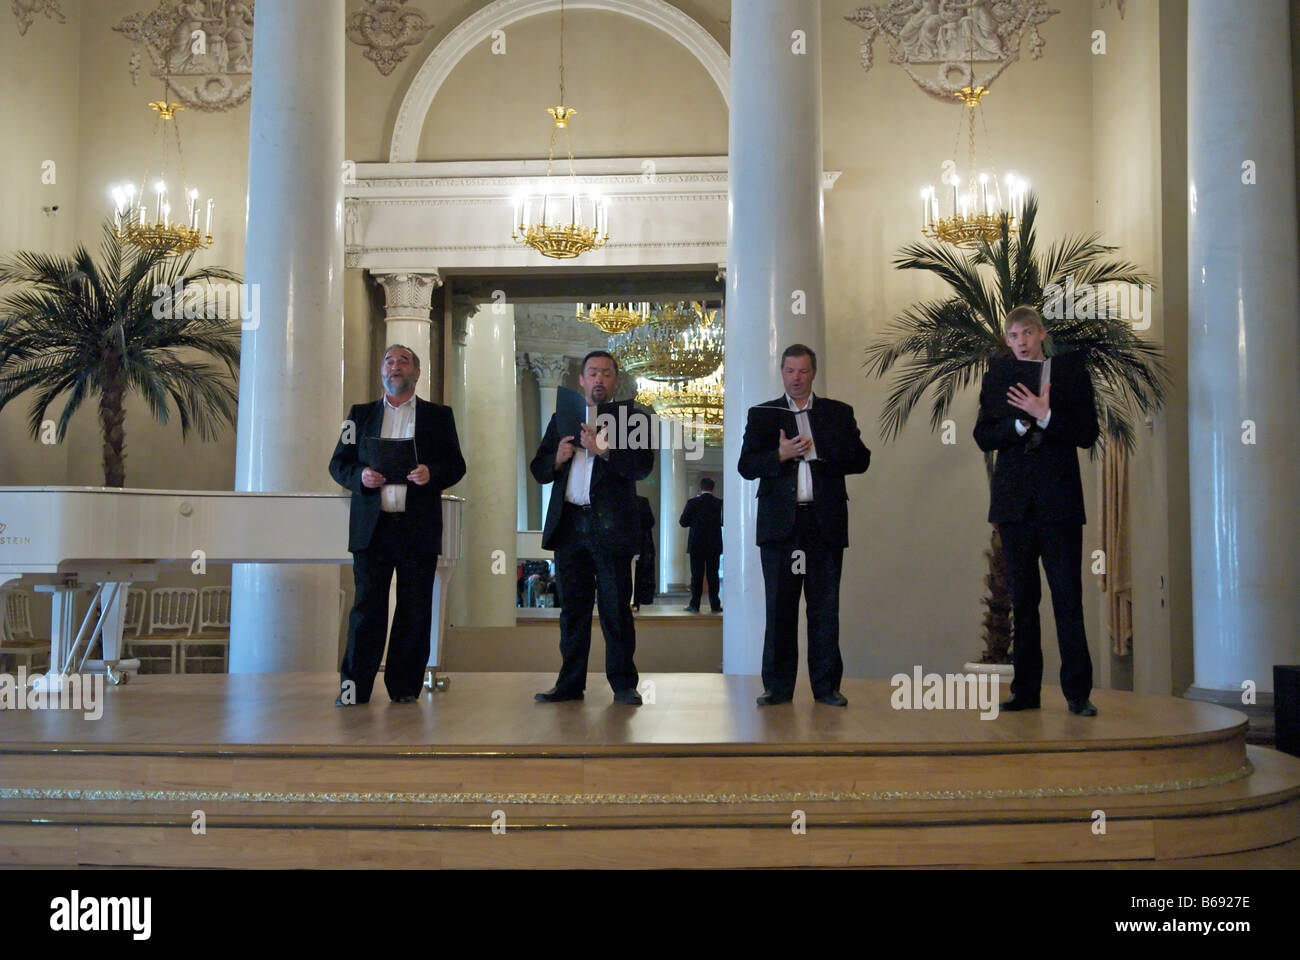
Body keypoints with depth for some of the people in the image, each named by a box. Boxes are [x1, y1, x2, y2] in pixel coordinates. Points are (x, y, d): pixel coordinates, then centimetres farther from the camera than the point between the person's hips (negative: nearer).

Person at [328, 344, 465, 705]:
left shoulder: (439, 416, 13)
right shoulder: (361, 414, 17)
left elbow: (456, 465, 9)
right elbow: (338, 463, 13)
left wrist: (432, 474, -12)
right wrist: (360, 475, -8)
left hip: (418, 528, 0)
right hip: (372, 526, 0)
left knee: (415, 611, 1)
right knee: (367, 608, -2)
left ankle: (404, 687, 10)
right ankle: (354, 687, 3)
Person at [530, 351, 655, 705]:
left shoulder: (631, 417, 6)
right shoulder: (562, 419, 18)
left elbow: (643, 466, -7)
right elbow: (539, 469, 16)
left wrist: (604, 449, -20)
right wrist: (558, 459, -5)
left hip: (611, 526, -4)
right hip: (569, 525, 4)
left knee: (616, 608, -1)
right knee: (572, 608, 8)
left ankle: (623, 684, 6)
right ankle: (570, 683, 14)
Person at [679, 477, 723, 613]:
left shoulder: (693, 502, -7)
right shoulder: (720, 503, -5)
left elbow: (683, 522, -5)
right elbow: (724, 521, 2)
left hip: (696, 545, -1)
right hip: (714, 545, 1)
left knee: (696, 575, 4)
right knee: (713, 575, 6)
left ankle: (694, 604, 4)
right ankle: (715, 605, 6)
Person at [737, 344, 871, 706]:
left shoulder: (839, 413, 13)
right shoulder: (762, 415, 11)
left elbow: (860, 459, 4)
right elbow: (746, 466, 1)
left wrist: (817, 452, -8)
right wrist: (781, 455, -14)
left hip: (826, 523, 0)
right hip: (780, 523, 0)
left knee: (825, 608, 2)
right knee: (779, 608, 2)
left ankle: (826, 686, 9)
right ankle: (778, 686, 9)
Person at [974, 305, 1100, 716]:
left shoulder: (1071, 370, 1)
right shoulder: (997, 375, 8)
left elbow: (1087, 435, -5)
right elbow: (983, 436, 2)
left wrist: (1044, 416, -18)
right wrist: (1021, 422, -13)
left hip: (1059, 498, -2)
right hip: (1014, 499, 3)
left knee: (1069, 597, -3)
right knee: (1022, 598, 8)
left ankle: (1078, 692, 3)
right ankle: (1026, 690, 15)